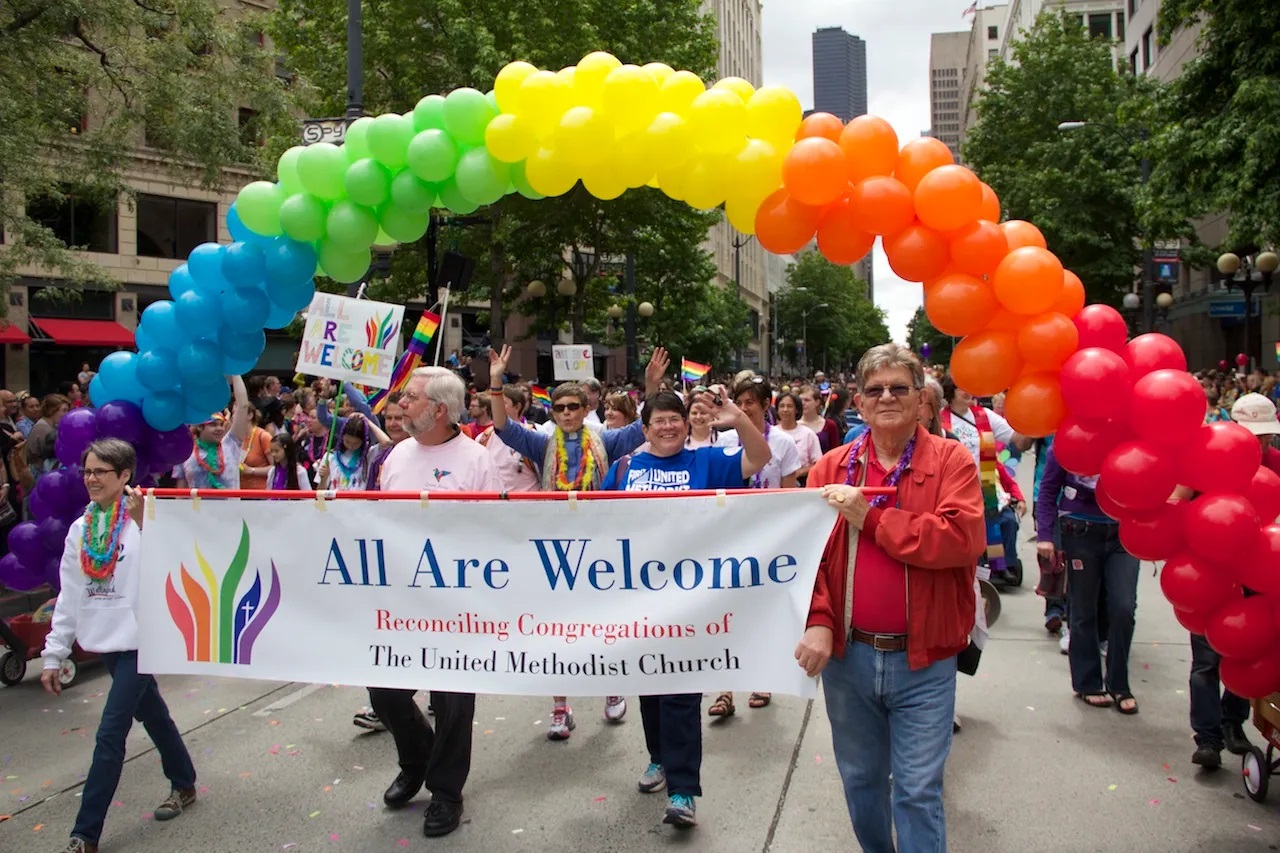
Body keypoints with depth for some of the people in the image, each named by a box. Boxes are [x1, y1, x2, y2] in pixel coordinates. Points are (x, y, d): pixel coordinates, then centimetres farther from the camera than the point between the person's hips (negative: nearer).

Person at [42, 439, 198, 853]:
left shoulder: (144, 517, -11)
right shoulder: (81, 528, 8)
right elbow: (69, 595, 10)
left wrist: (144, 523, -31)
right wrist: (54, 654, 9)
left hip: (138, 639, -6)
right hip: (105, 641, 6)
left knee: (110, 735, -5)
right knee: (152, 715, 20)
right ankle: (184, 785, 37)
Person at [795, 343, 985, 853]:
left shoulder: (950, 460, -4)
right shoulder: (832, 467, 3)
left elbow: (962, 537, -20)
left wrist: (870, 516, -18)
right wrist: (817, 621, -16)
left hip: (924, 661, -3)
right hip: (846, 655, 3)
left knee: (918, 791, 5)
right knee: (861, 780, 20)